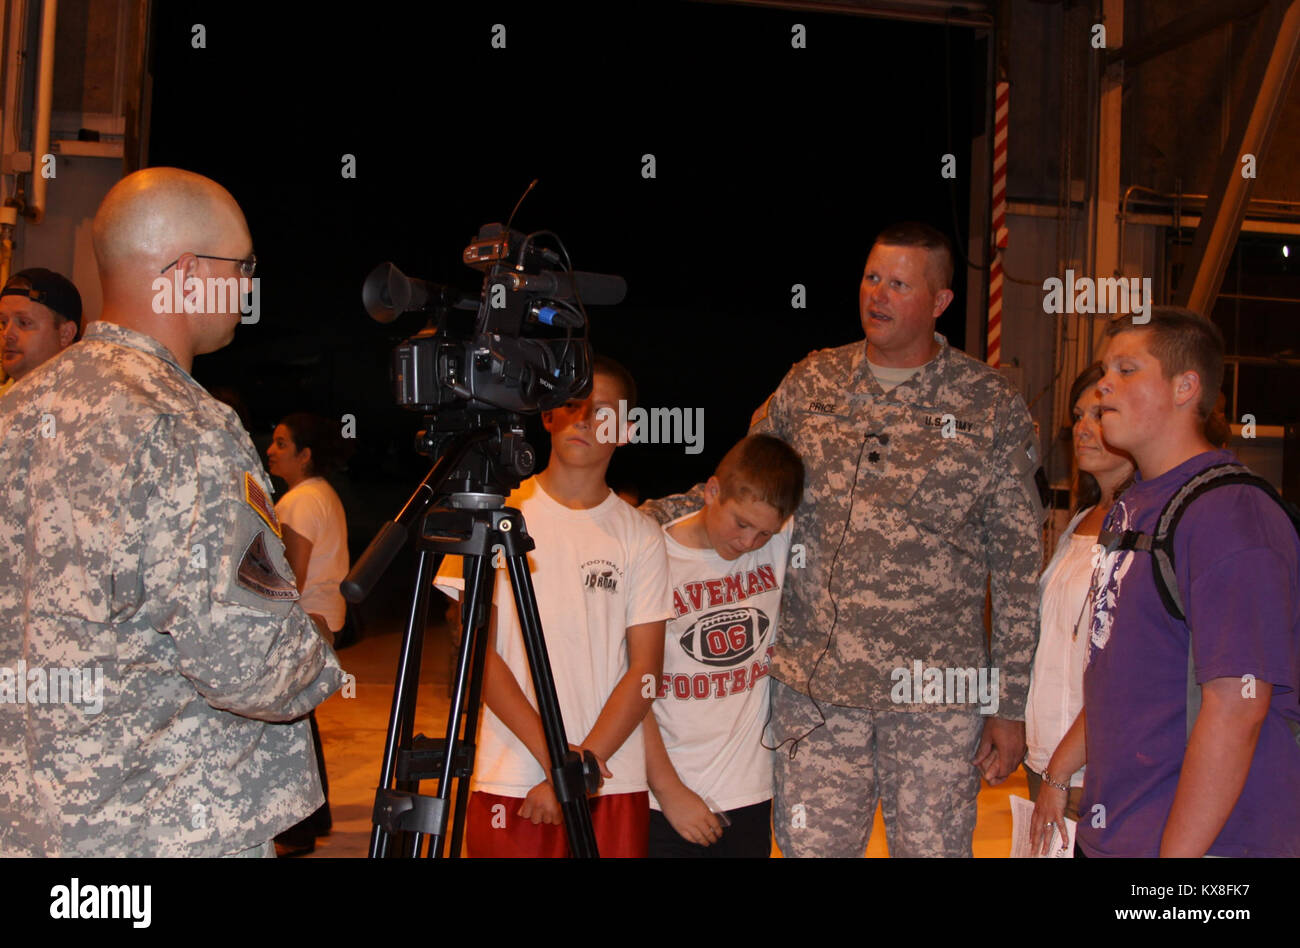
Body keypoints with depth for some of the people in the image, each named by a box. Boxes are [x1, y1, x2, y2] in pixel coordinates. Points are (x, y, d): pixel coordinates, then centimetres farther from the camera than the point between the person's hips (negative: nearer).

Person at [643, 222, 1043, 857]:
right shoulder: (810, 383, 7)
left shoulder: (991, 406, -1)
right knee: (810, 847, 7)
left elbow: (1018, 566, 1)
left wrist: (1009, 706, -1)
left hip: (938, 691, -2)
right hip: (814, 690, 2)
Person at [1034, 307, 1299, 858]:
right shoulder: (1132, 509, 11)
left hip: (1205, 838, -8)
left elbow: (1236, 707, -23)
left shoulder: (1230, 516, -18)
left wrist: (1176, 851, -23)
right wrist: (1057, 775, 17)